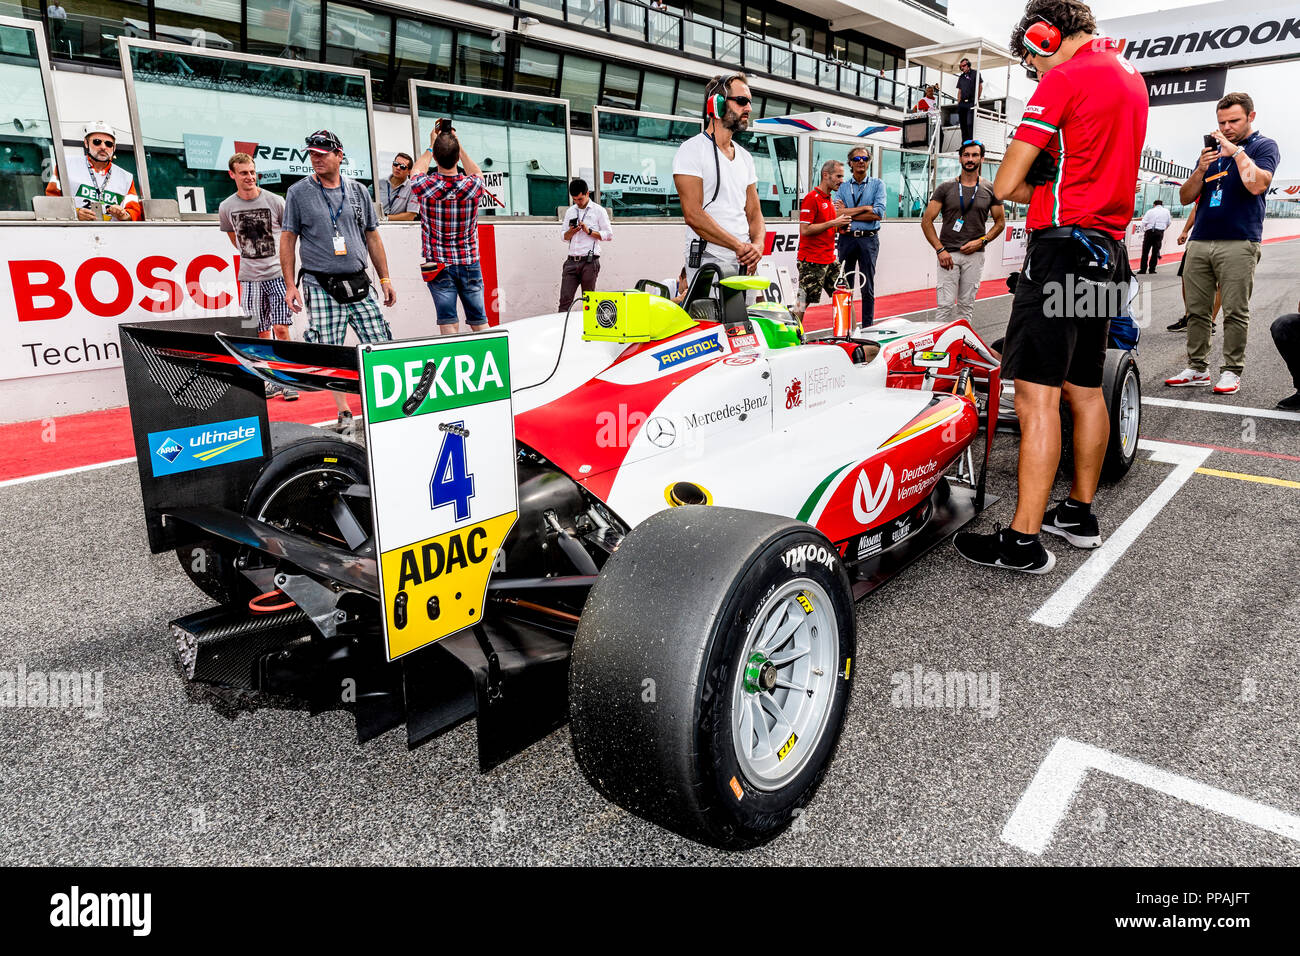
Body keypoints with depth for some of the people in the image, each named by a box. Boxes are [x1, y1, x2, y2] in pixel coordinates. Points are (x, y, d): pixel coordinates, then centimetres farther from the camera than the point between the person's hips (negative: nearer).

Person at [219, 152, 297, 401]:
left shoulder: (275, 202, -4)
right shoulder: (226, 207, 3)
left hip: (277, 273, -2)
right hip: (250, 277, 2)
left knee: (281, 329, -9)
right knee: (262, 333, 6)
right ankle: (271, 382, 16)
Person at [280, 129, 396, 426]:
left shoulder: (358, 191, 11)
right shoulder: (298, 193, 3)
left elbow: (372, 237, 16)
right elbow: (288, 239, 4)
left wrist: (385, 279, 12)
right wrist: (290, 285, -3)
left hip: (359, 284, 3)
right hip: (320, 287, -2)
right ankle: (344, 412, 10)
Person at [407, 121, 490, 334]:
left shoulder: (425, 187, -9)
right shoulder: (473, 186, -7)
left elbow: (416, 172, 17)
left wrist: (431, 146, 27)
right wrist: (458, 145, 24)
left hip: (438, 265, -1)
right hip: (470, 263, 1)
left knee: (448, 325, -3)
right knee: (479, 323, 7)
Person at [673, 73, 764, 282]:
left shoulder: (745, 156, 19)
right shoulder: (692, 149, -4)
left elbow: (754, 212, 18)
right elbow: (693, 214, -14)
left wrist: (757, 244, -5)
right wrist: (739, 246, -16)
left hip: (744, 264, 7)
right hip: (708, 263, -6)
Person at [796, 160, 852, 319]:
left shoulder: (830, 199, 17)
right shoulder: (811, 198, -11)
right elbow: (805, 230, -19)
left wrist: (839, 226, 6)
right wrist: (832, 223, -18)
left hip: (829, 259, 9)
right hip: (811, 261, -9)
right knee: (804, 301, -6)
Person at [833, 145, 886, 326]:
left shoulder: (877, 185, 6)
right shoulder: (843, 186, 11)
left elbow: (878, 214, -9)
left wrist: (849, 214, -7)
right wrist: (865, 208, -9)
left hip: (868, 239, -1)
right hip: (847, 238, 2)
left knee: (867, 287, 1)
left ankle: (867, 327, 6)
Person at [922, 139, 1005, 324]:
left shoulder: (990, 189, 8)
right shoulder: (945, 188, 3)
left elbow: (1000, 221, 13)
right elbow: (927, 221, 1)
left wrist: (981, 241, -4)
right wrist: (940, 250, -9)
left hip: (975, 254, 2)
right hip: (948, 254, -2)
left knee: (966, 305, 6)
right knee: (945, 305, -8)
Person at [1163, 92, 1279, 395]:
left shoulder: (1263, 146, 6)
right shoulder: (1211, 150, 20)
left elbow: (1257, 185, -13)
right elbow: (1185, 197, 15)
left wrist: (1236, 151, -8)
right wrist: (1201, 170, -2)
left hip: (1238, 243, -5)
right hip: (1200, 242, 5)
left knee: (1235, 311, -4)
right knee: (1196, 310, 3)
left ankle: (1232, 370, 1)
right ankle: (1197, 369, 8)